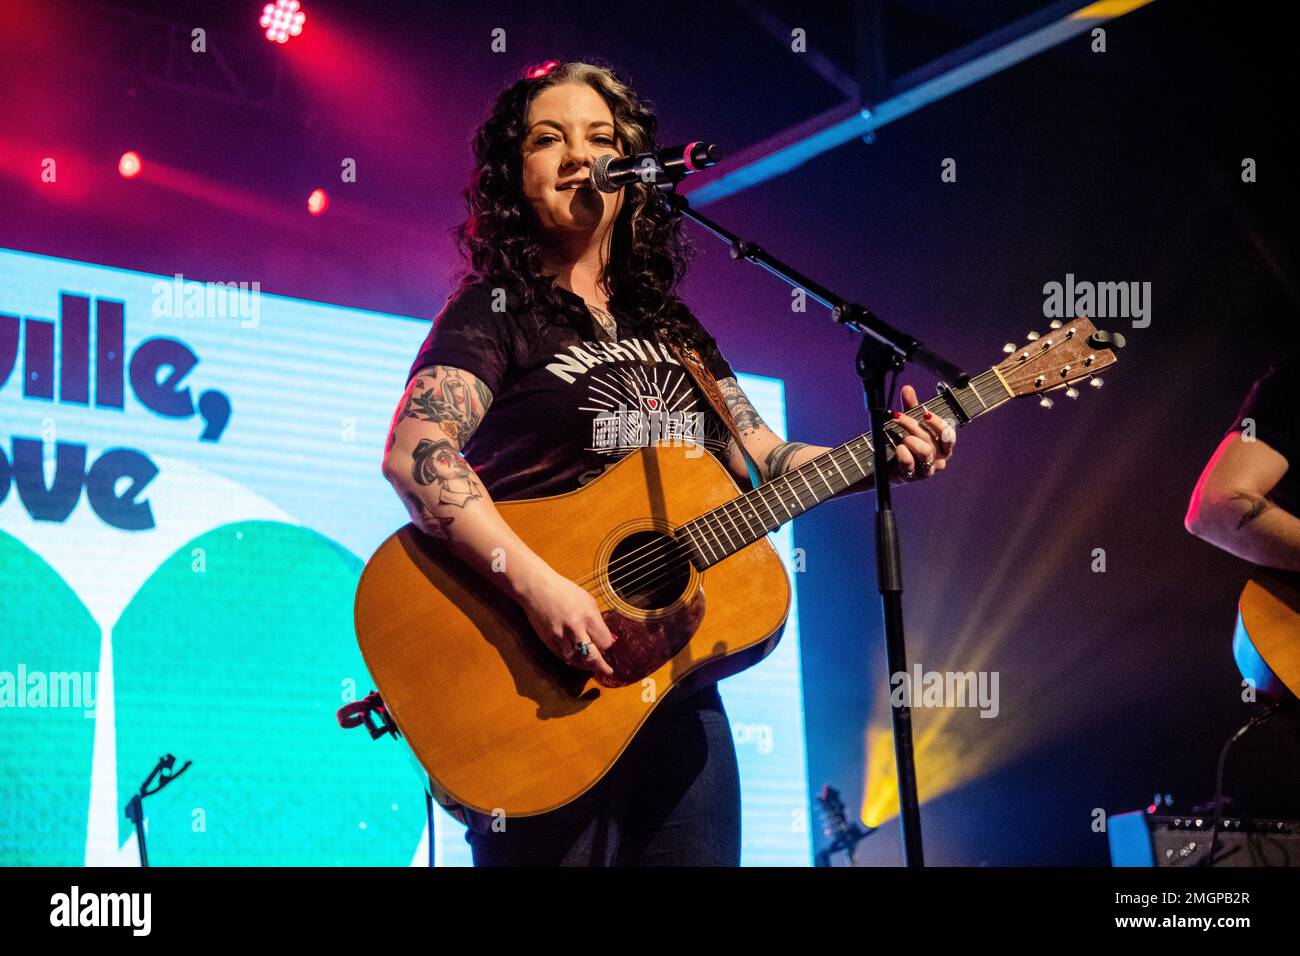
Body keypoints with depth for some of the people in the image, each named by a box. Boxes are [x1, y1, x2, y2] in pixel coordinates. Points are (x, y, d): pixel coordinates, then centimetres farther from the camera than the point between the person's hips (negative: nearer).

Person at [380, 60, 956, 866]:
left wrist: (884, 459, -6)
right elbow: (414, 452, -20)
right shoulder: (497, 311, -3)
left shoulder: (668, 325, 17)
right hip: (548, 685, -6)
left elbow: (764, 460, 13)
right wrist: (536, 585, -30)